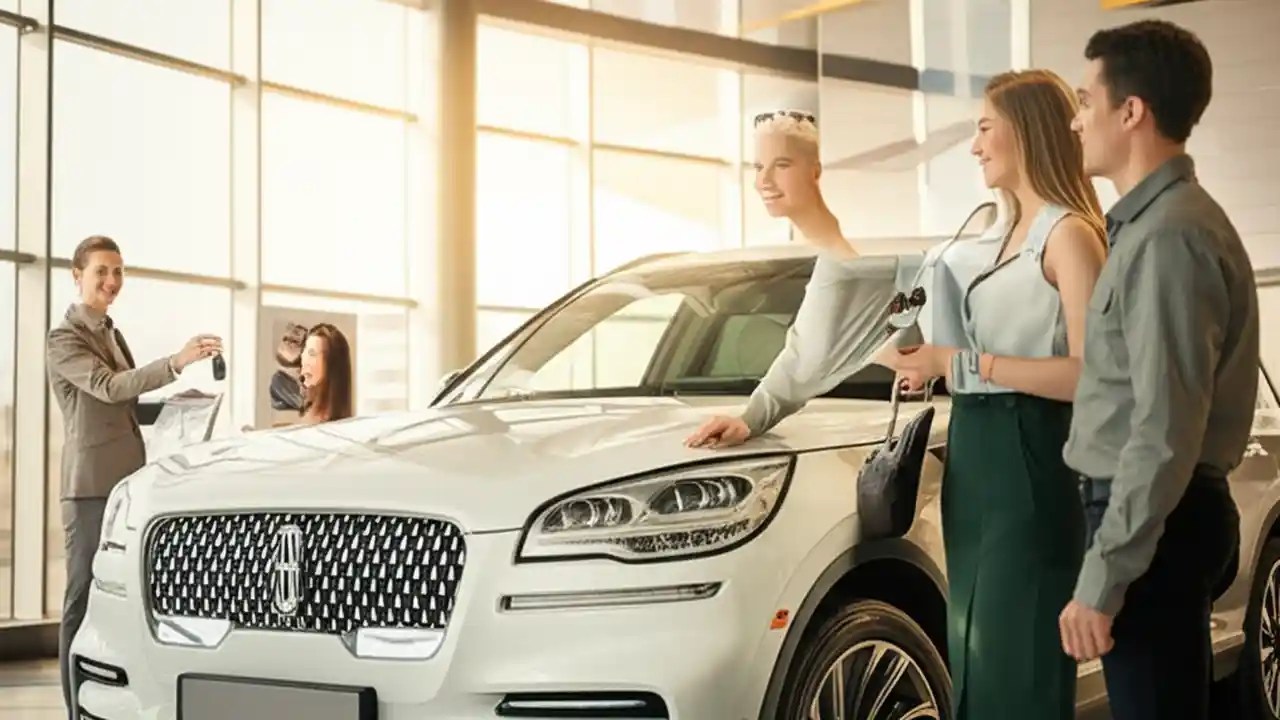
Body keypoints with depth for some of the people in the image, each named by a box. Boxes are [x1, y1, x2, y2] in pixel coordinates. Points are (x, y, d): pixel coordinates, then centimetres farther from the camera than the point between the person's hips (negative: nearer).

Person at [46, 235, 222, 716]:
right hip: (91, 484, -8)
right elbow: (108, 386, -24)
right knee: (84, 598, -6)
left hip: (127, 478, 8)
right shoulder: (63, 339, -7)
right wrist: (176, 363, -34)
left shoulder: (110, 332, 19)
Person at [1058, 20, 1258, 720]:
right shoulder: (1152, 220, 12)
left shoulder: (1168, 236, -20)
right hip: (1158, 513, 10)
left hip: (1153, 522, -10)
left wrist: (1101, 579, -23)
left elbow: (1165, 430, -25)